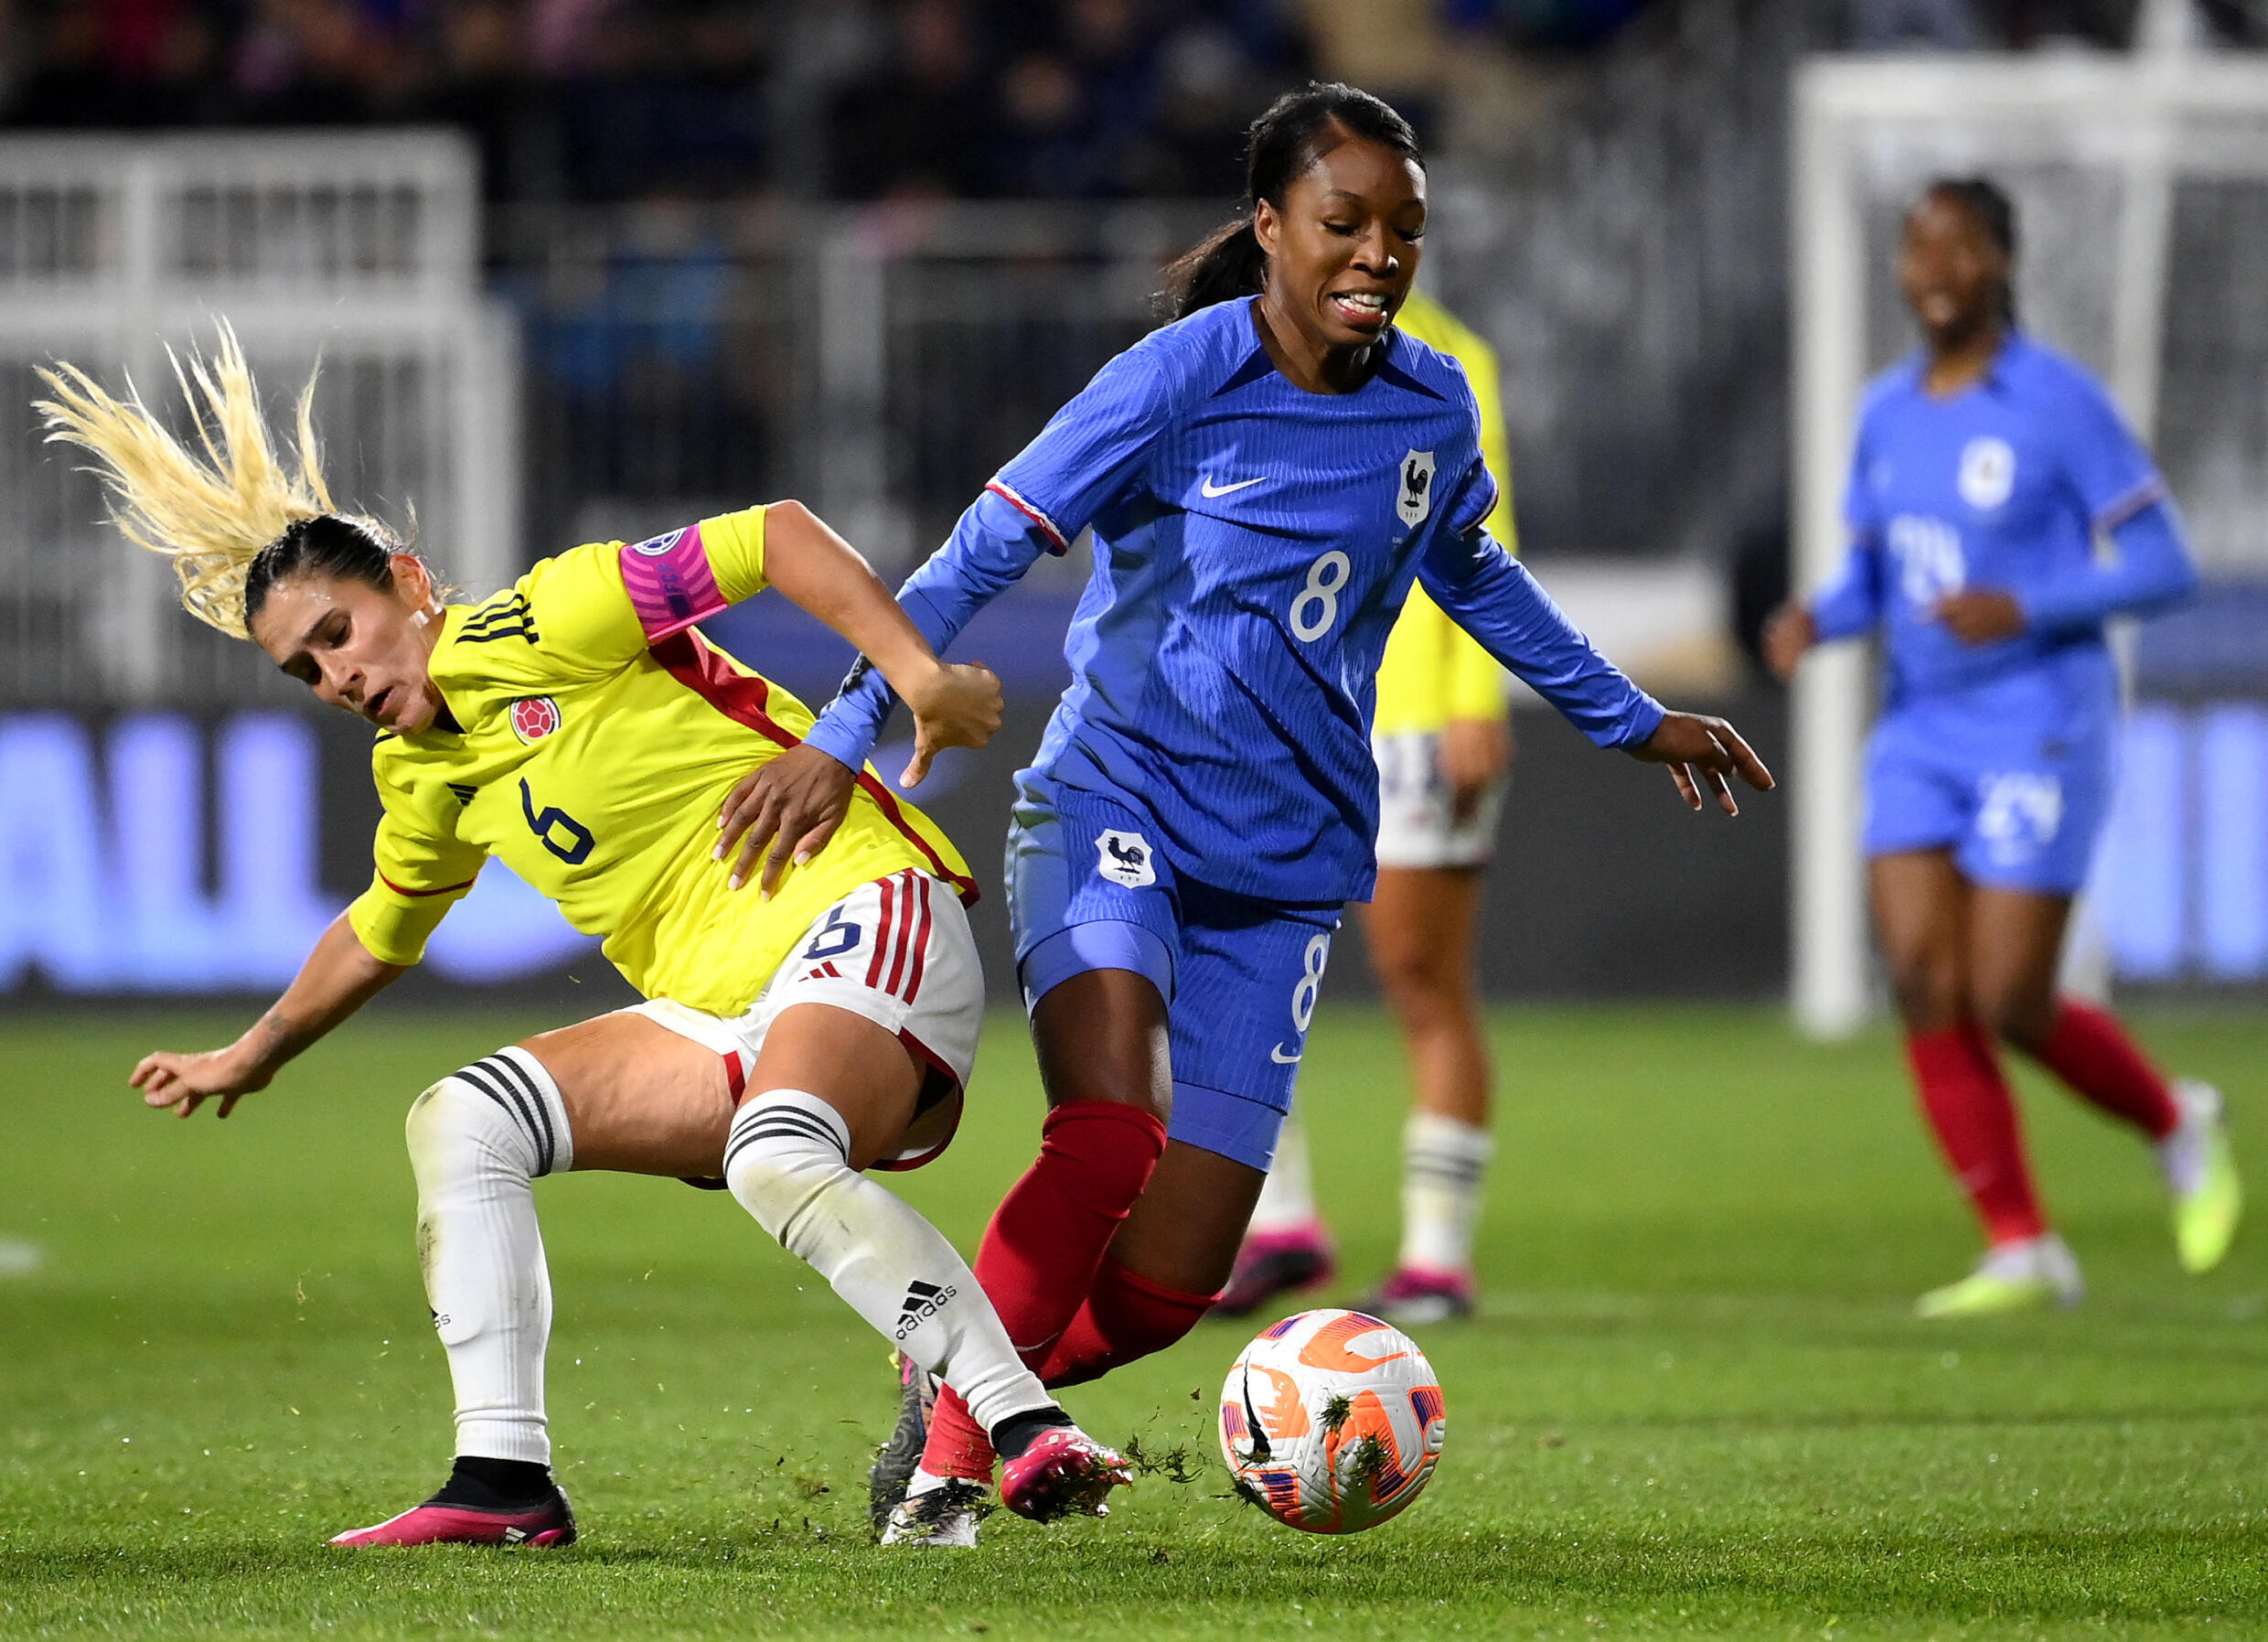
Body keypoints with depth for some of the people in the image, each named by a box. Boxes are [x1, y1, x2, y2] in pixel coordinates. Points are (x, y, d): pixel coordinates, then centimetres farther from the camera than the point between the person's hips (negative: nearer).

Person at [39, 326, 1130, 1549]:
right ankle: (504, 1479, -8)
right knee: (459, 1121, -2)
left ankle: (1031, 1431, -41)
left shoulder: (536, 628, -8)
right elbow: (381, 930, 38)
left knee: (774, 1162, -36)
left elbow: (773, 537, -14)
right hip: (720, 1015, 9)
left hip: (860, 913, -9)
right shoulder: (421, 773, 17)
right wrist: (249, 1059, 49)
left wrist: (919, 675, -23)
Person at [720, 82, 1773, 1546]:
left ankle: (952, 1373, 24)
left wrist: (1632, 720, 34)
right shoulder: (1185, 380, -10)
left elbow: (1472, 578, 26)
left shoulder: (1431, 410, 5)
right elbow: (989, 549, -12)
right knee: (1109, 1137, -31)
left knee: (1165, 1290, -5)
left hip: (1287, 866, 5)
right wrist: (844, 736, -20)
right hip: (1114, 805, -4)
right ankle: (950, 1453, -12)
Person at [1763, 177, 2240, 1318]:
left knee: (2012, 1006, -8)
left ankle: (2176, 1125, 22)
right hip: (1920, 737, 6)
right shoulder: (1887, 414, 9)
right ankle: (2022, 1255, 1)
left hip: (2039, 734, -6)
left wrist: (2021, 610, -22)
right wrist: (1814, 619, -4)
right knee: (1924, 987, -7)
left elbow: (2163, 567, -9)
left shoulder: (2060, 403, -10)